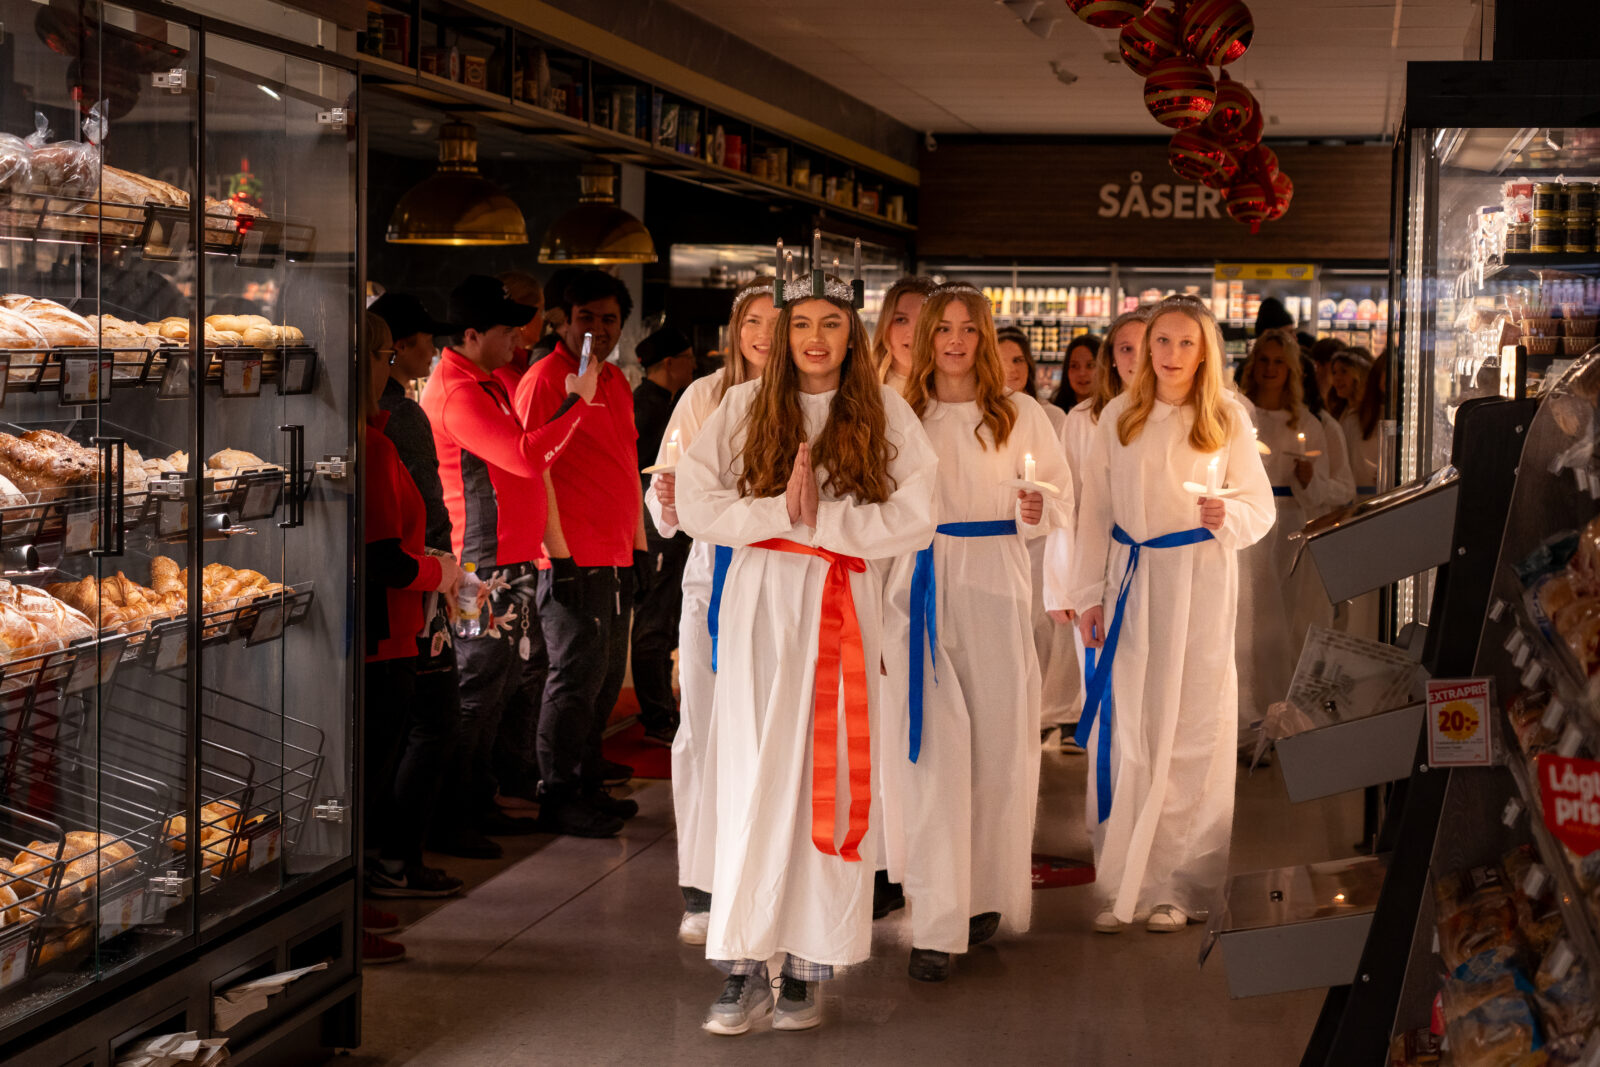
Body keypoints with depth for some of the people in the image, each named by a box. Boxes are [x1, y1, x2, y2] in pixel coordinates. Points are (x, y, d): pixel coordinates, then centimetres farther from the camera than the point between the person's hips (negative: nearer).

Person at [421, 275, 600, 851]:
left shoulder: (486, 382, 18)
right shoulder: (456, 391, -16)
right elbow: (526, 455, -24)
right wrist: (577, 402, -16)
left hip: (513, 559, 11)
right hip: (485, 564, -11)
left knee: (517, 679, 14)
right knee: (478, 689, -7)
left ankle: (480, 803, 23)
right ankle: (450, 820, 0)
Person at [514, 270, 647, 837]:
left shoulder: (615, 381, 17)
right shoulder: (545, 379, -10)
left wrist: (639, 545, 19)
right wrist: (559, 555, -16)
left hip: (617, 561, 8)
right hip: (575, 563, -8)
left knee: (607, 677, 12)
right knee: (576, 677, -5)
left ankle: (587, 784, 22)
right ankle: (557, 799, 4)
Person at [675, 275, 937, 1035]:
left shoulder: (885, 415, 5)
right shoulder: (743, 408, 7)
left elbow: (914, 519, -3)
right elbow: (696, 505, 0)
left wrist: (819, 517, -12)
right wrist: (782, 510, -13)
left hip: (845, 610, 0)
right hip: (760, 603, 0)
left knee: (831, 778, -1)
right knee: (753, 777, -3)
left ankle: (809, 968, 6)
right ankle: (743, 969, 0)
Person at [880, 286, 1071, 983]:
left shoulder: (1019, 414, 8)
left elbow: (1061, 491, 12)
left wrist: (1039, 508, -12)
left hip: (995, 587, 1)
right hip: (922, 588, 0)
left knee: (998, 742, 2)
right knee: (931, 747, -7)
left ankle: (988, 896, 19)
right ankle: (935, 929, -9)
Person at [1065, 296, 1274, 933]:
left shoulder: (1227, 420, 3)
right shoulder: (1118, 418, 7)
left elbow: (1261, 507, 5)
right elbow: (1095, 510, 8)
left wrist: (1226, 516, -17)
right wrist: (1088, 594, 3)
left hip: (1199, 583, -1)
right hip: (1132, 578, 1)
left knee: (1191, 729, 0)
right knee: (1124, 730, -2)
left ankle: (1178, 886, 7)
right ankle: (1120, 885, 3)